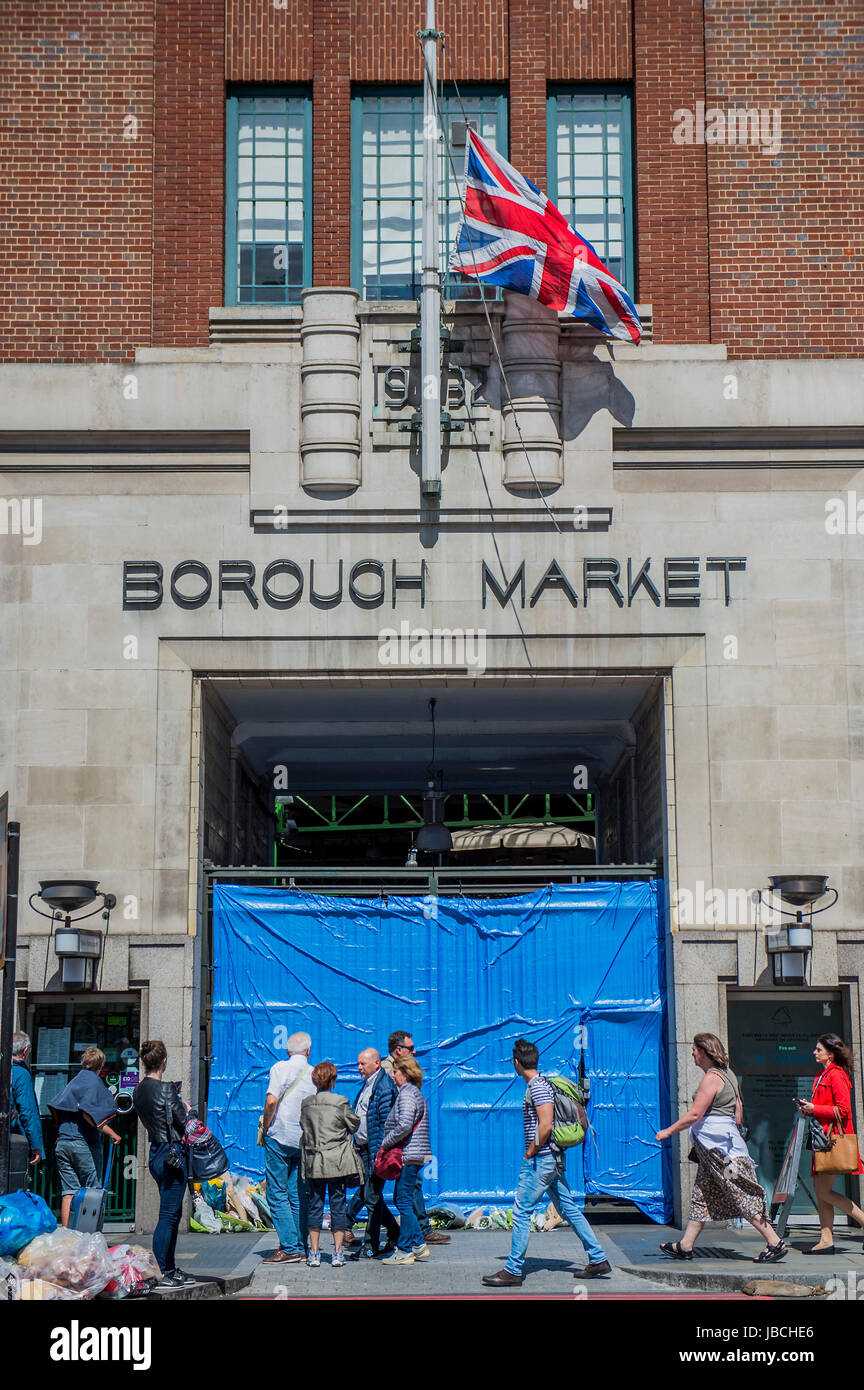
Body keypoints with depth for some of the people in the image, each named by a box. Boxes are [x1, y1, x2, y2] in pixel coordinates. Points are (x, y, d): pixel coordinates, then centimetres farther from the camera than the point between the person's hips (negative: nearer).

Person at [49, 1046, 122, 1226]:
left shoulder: (73, 1081, 16)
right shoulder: (94, 1081, -6)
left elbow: (55, 1107, 16)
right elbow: (88, 1114, -17)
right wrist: (111, 1133, -14)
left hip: (62, 1143, 6)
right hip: (84, 1144, -6)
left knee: (68, 1193, 5)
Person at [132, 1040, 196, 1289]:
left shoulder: (139, 1090, 8)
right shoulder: (166, 1089, -17)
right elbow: (184, 1123, -14)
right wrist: (186, 1109, 6)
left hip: (156, 1153, 9)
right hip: (172, 1153, -9)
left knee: (173, 1213, 17)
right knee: (168, 1215, -4)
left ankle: (170, 1269, 22)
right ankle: (158, 1274, -2)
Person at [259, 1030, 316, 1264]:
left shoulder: (280, 1068, -6)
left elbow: (272, 1100, -17)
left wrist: (266, 1126, -5)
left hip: (280, 1139, -5)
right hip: (305, 1143, 5)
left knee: (277, 1194, -2)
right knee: (299, 1196, 10)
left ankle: (289, 1249, -8)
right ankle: (301, 1248, 9)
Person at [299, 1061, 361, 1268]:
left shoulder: (306, 1104, 0)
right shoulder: (341, 1103, -9)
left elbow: (304, 1129, 9)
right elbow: (355, 1125, 2)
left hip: (313, 1163, 2)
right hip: (338, 1163, -2)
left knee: (315, 1206, 9)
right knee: (338, 1205, 5)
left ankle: (314, 1253, 9)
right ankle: (338, 1253, 5)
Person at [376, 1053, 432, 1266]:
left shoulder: (407, 1094, -14)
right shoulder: (414, 1092, 17)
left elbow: (404, 1126, -24)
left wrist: (385, 1143, -13)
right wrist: (389, 1145, 14)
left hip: (408, 1154, -10)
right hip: (412, 1155, 10)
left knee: (404, 1201, -5)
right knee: (402, 1199, 15)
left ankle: (405, 1251, -1)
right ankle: (418, 1244, 18)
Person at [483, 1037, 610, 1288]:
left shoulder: (537, 1086, -15)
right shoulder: (542, 1084, 14)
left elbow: (545, 1125, -23)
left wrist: (529, 1153, -13)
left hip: (540, 1160, -10)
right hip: (553, 1159, 10)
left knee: (521, 1212, -5)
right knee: (569, 1209, 12)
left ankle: (513, 1271, -2)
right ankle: (598, 1259, 14)